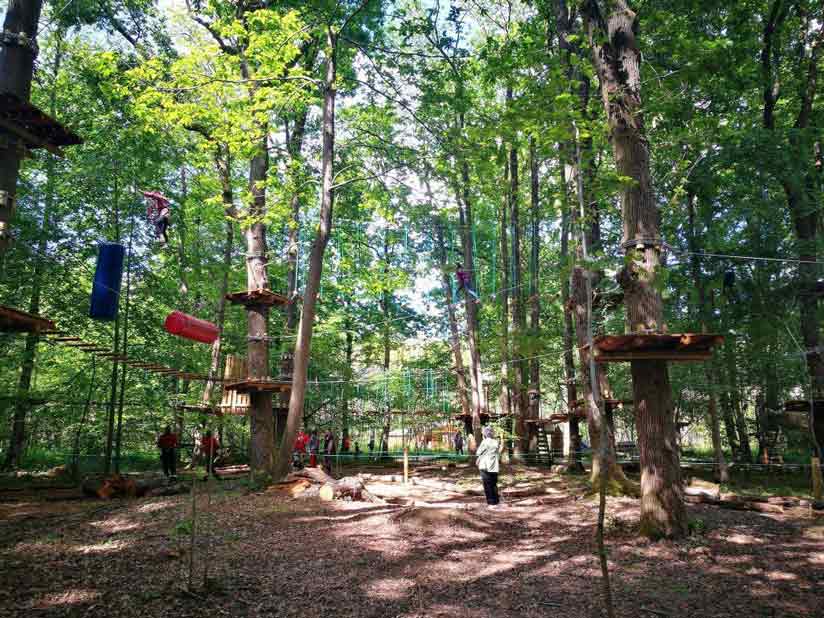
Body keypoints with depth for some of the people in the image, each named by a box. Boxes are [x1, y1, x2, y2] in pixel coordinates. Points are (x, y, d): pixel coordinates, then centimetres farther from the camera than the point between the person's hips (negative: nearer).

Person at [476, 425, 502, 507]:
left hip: (485, 467, -4)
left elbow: (478, 453, -5)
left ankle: (491, 501, 6)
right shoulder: (496, 442, 1)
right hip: (494, 467, 4)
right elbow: (498, 455, 7)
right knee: (494, 484, 16)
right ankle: (496, 500, 21)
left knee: (487, 485, 5)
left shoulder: (485, 442, -11)